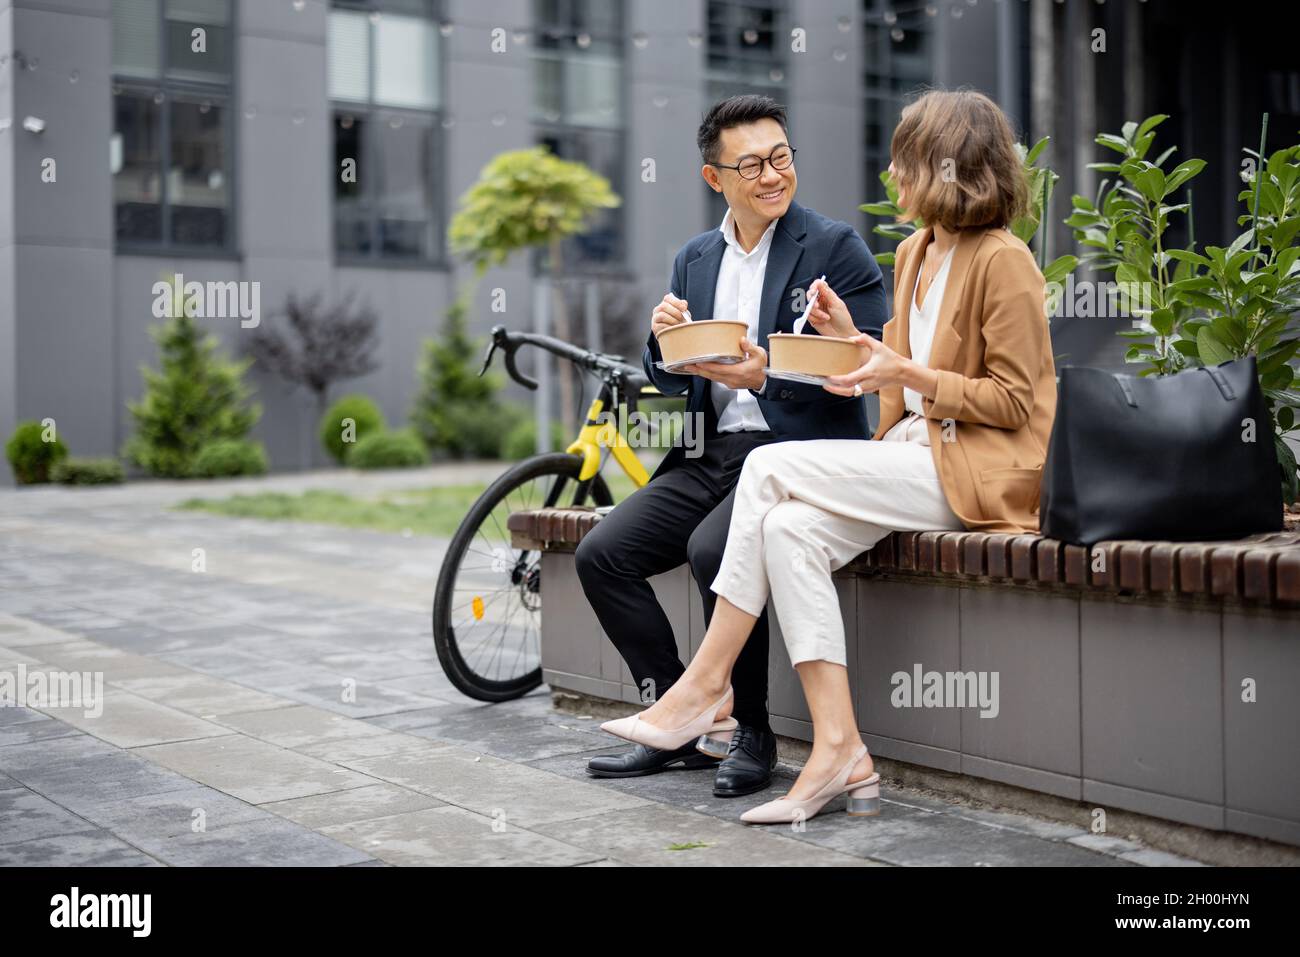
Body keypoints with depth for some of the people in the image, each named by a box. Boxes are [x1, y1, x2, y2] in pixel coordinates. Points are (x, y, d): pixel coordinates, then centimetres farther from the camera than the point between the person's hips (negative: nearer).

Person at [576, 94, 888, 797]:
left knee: (713, 549, -32)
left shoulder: (836, 248, -2)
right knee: (601, 555, -9)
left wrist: (767, 376, -24)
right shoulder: (694, 259, 16)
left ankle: (753, 733, -12)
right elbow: (669, 382, 17)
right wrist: (663, 338, -7)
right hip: (711, 456, 7)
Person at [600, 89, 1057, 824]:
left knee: (771, 467, -20)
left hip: (983, 469, -8)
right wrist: (856, 341, 5)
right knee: (789, 530, -20)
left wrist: (908, 375, -18)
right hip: (918, 449, 8)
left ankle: (707, 688, -12)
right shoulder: (914, 254, 18)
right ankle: (841, 753, -21)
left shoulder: (1003, 261, -9)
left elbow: (1013, 401, -11)